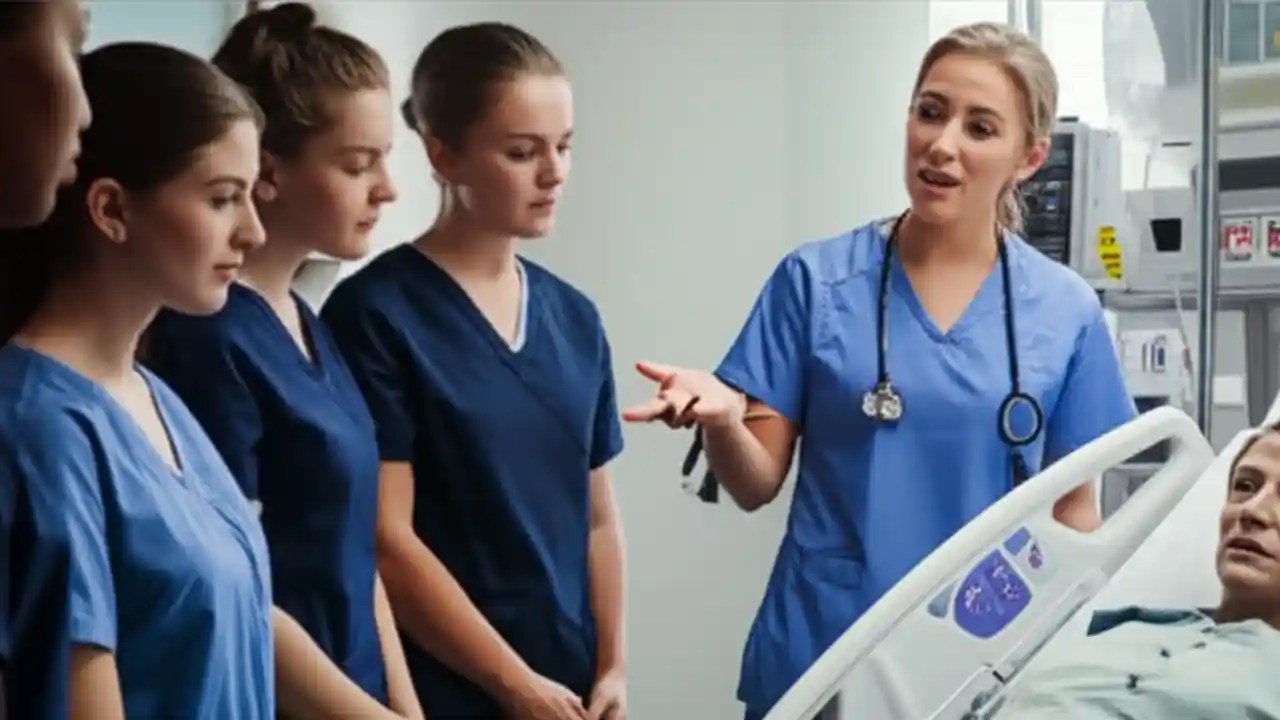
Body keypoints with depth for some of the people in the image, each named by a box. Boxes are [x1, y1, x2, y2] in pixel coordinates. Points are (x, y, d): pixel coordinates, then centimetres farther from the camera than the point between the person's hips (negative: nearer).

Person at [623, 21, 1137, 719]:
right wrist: (722, 419, -23)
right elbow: (759, 484, -3)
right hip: (819, 653, -1)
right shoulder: (817, 279, -4)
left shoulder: (1067, 313, -1)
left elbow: (1073, 511, 7)